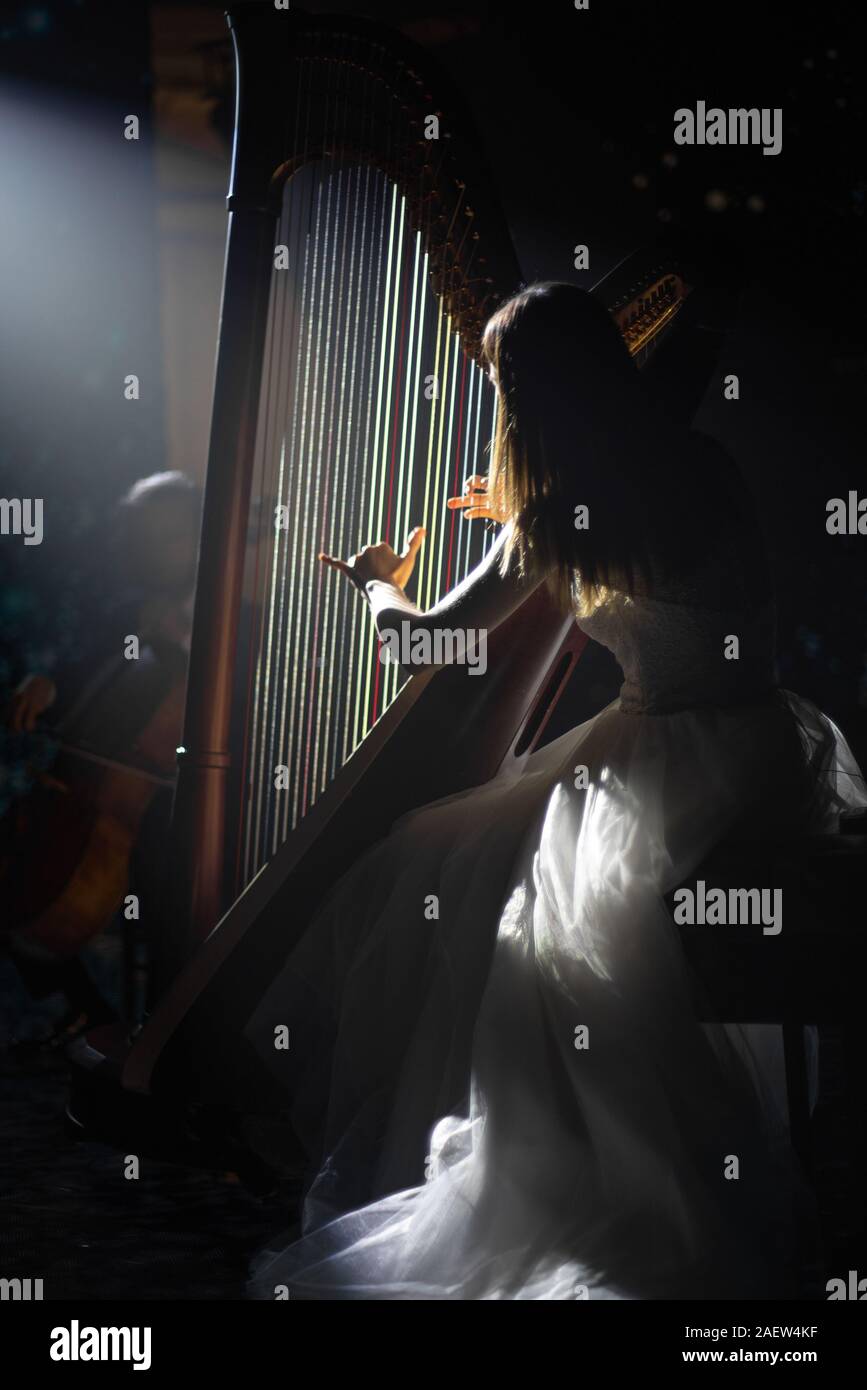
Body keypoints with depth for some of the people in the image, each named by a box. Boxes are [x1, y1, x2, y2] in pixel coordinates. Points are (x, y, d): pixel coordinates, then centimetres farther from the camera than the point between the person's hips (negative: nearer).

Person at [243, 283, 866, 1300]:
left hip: (677, 767, -7)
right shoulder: (699, 462, 4)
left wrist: (379, 585, 20)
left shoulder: (557, 512, -12)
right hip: (768, 746, 7)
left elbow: (435, 637, -1)